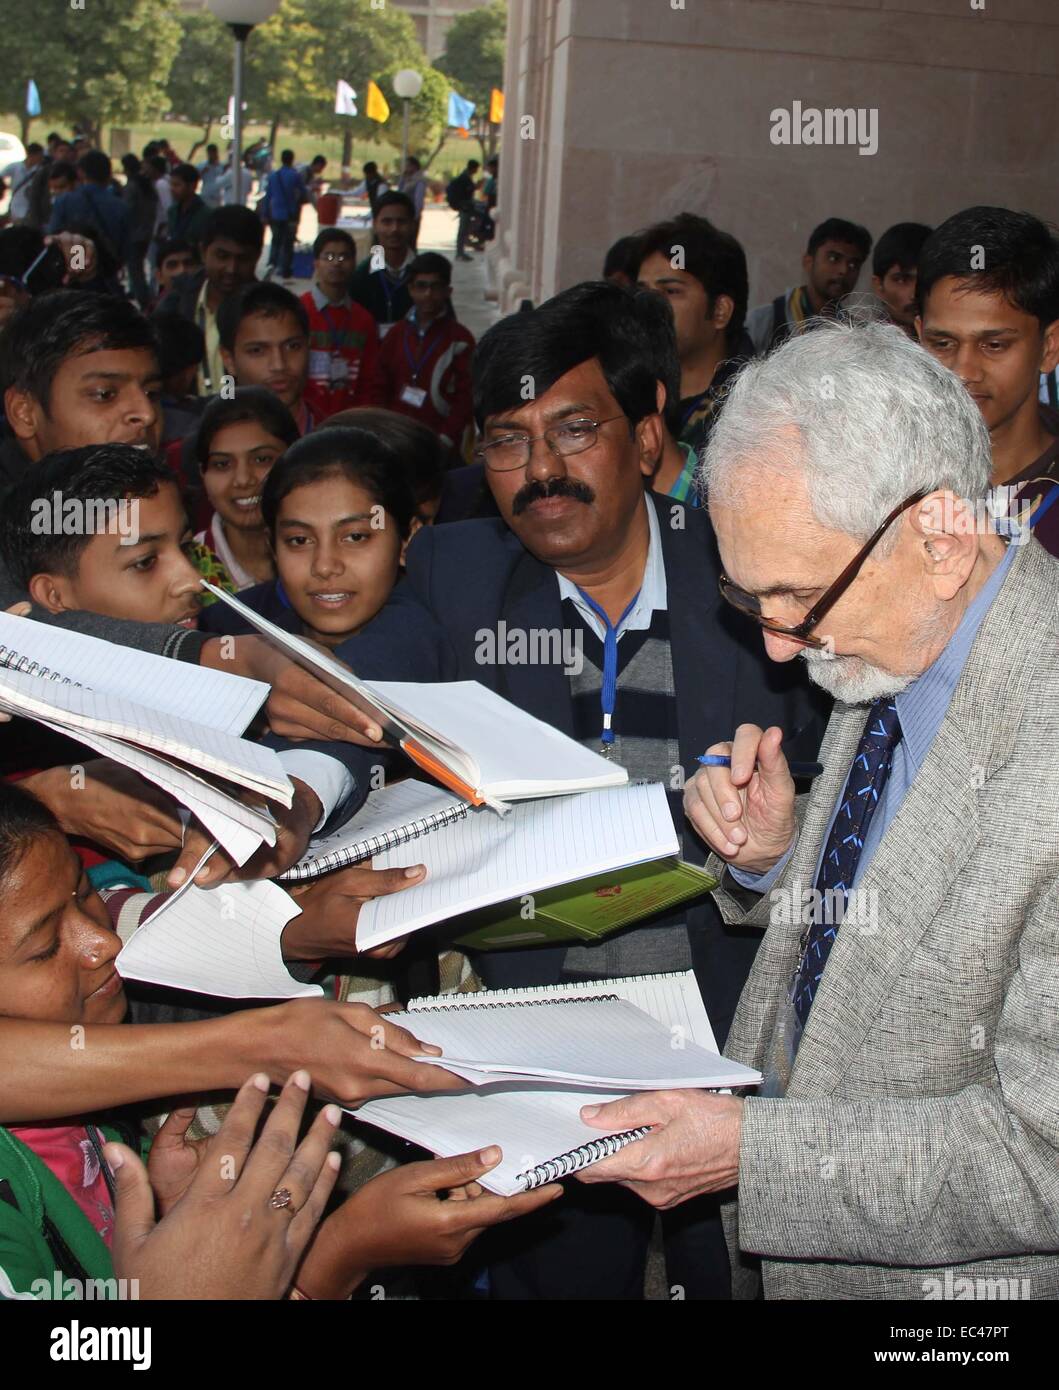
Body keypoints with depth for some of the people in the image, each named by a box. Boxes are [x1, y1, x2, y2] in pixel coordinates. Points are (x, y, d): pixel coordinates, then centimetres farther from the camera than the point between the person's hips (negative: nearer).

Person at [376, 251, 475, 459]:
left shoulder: (460, 339, -3)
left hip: (441, 449, -4)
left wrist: (443, 440, -13)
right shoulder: (397, 334, 12)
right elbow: (383, 389, 14)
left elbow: (466, 397, -7)